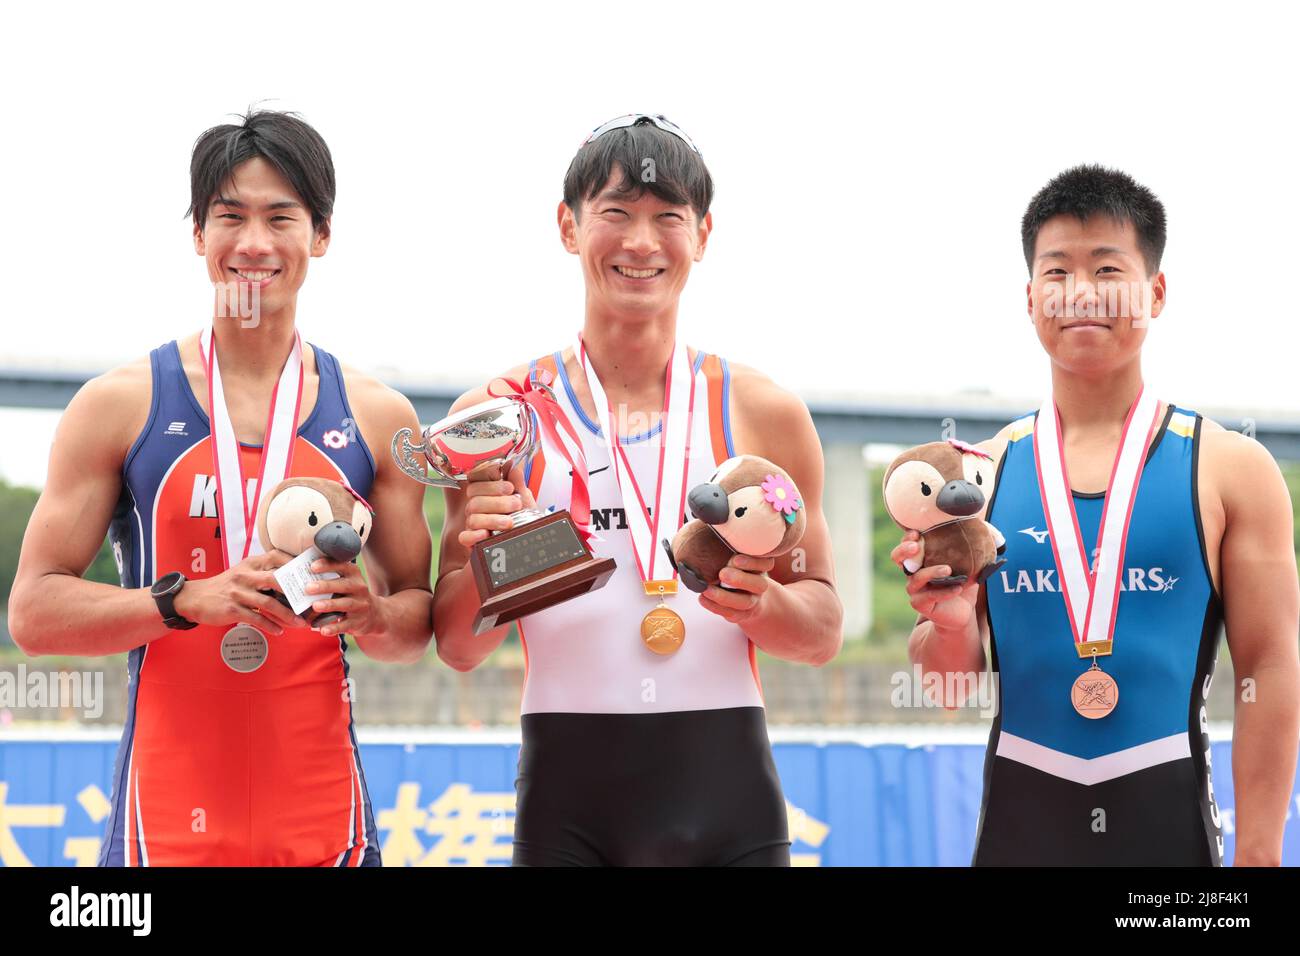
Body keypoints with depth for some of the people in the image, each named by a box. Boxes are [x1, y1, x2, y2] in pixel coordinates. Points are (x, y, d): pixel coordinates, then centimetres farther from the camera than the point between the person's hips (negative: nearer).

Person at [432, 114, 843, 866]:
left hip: (724, 783, 1)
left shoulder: (766, 414, 4)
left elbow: (824, 632, 10)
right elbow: (458, 648, 5)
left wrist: (764, 605, -11)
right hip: (567, 784, -1)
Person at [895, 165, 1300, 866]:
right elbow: (950, 683, 9)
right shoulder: (980, 475, 4)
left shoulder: (1231, 468, -2)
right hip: (1020, 819, 2)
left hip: (1169, 815, -2)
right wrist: (949, 625, -13)